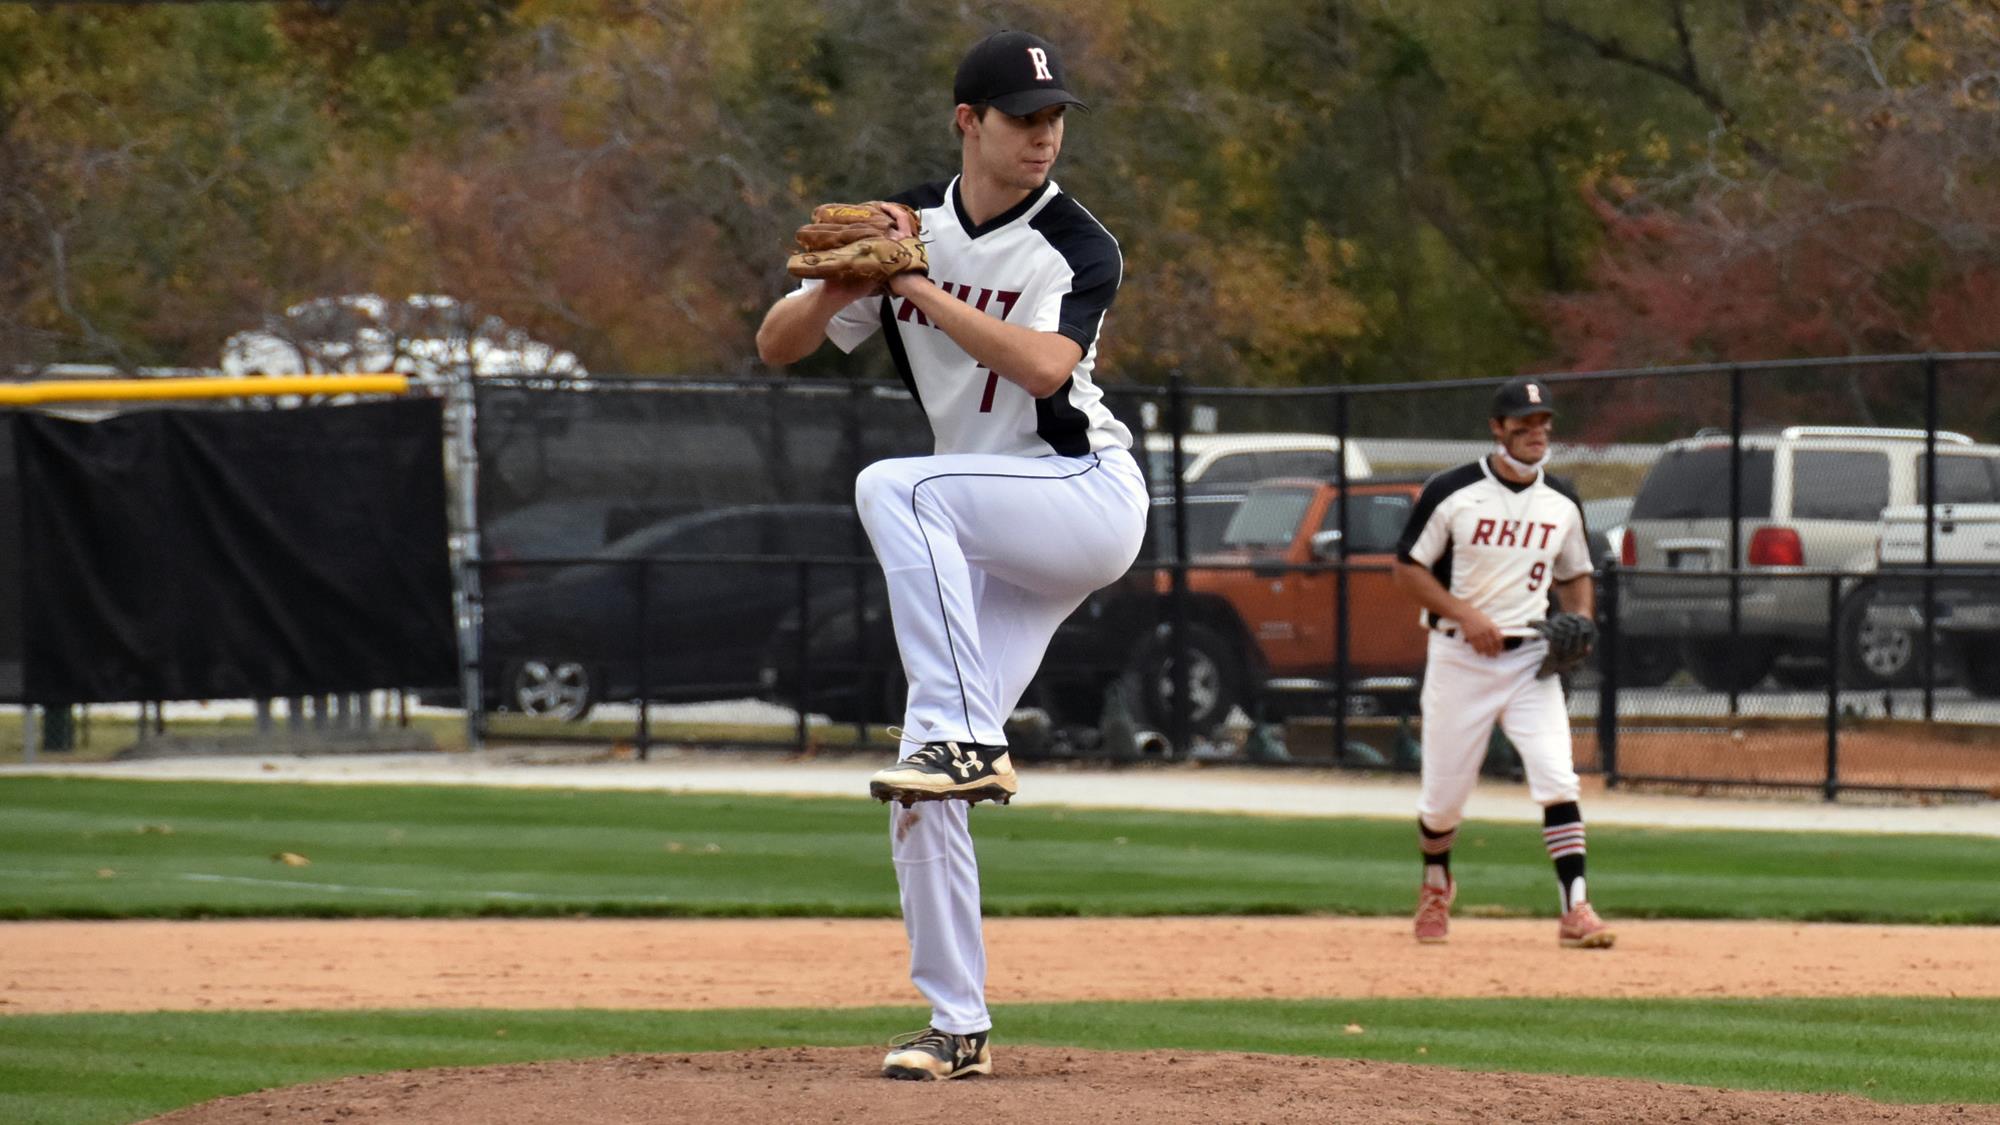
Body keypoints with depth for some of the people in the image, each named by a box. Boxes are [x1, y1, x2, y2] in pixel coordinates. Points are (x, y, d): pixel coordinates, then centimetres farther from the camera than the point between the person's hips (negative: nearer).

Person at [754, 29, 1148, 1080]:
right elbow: (778, 345, 4)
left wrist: (917, 287, -27)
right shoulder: (907, 226, 4)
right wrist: (835, 291, -17)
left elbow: (1045, 364, -28)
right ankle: (957, 1025, 5)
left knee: (894, 487, -32)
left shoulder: (1078, 247, -10)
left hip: (1088, 498, -6)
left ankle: (968, 742, -35)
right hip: (990, 546, 6)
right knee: (923, 791, -1)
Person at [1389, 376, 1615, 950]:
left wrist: (1579, 622, -2)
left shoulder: (1562, 503, 6)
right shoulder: (1451, 492, -6)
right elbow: (1408, 569, -3)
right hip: (1460, 658, -2)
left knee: (1557, 779, -15)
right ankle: (1436, 883, 36)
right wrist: (1465, 615, -16)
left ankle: (1575, 909, -17)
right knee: (1444, 790, 6)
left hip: (1530, 658, 2)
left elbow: (1575, 574, 19)